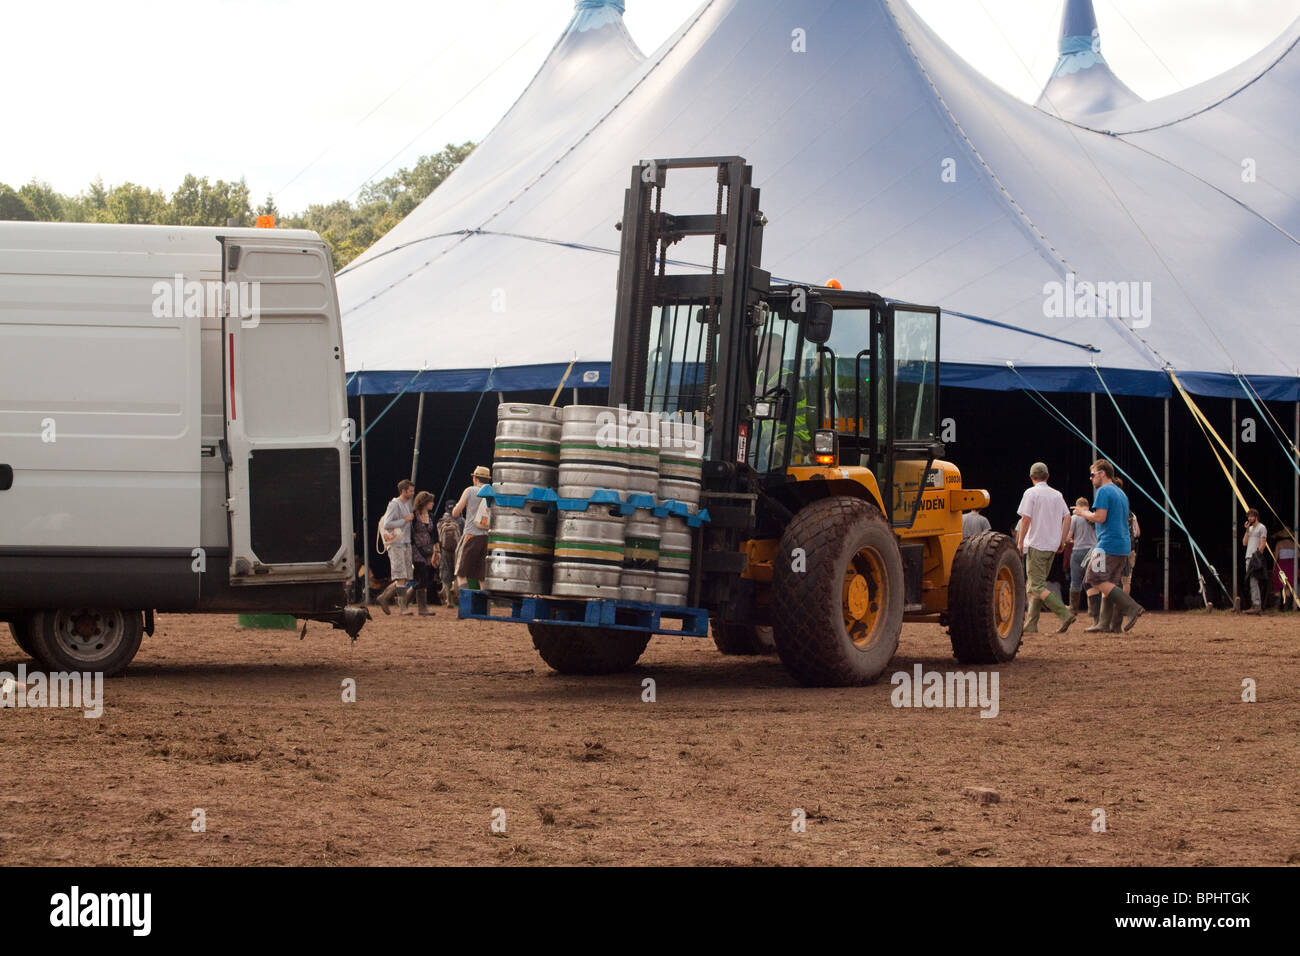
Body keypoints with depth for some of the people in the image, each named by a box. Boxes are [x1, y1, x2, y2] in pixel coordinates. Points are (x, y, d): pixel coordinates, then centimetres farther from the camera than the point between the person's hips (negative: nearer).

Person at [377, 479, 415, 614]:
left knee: (407, 577, 7)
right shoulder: (394, 504, -9)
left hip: (406, 544, 9)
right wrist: (405, 520, -15)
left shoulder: (408, 504, 18)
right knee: (401, 577, -11)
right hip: (396, 545, -9)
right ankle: (403, 606, -9)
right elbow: (387, 524, -18)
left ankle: (384, 598, 18)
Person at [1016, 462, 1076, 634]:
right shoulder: (1057, 495, 13)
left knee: (1037, 586, -9)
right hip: (1052, 547, 7)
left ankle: (1065, 614, -24)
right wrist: (1062, 541, 13)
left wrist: (1020, 543, -10)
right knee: (1036, 585, 14)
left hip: (1036, 545, -7)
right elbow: (1067, 518, 9)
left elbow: (1026, 519, -13)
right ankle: (1031, 624, 9)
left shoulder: (1031, 493, -7)